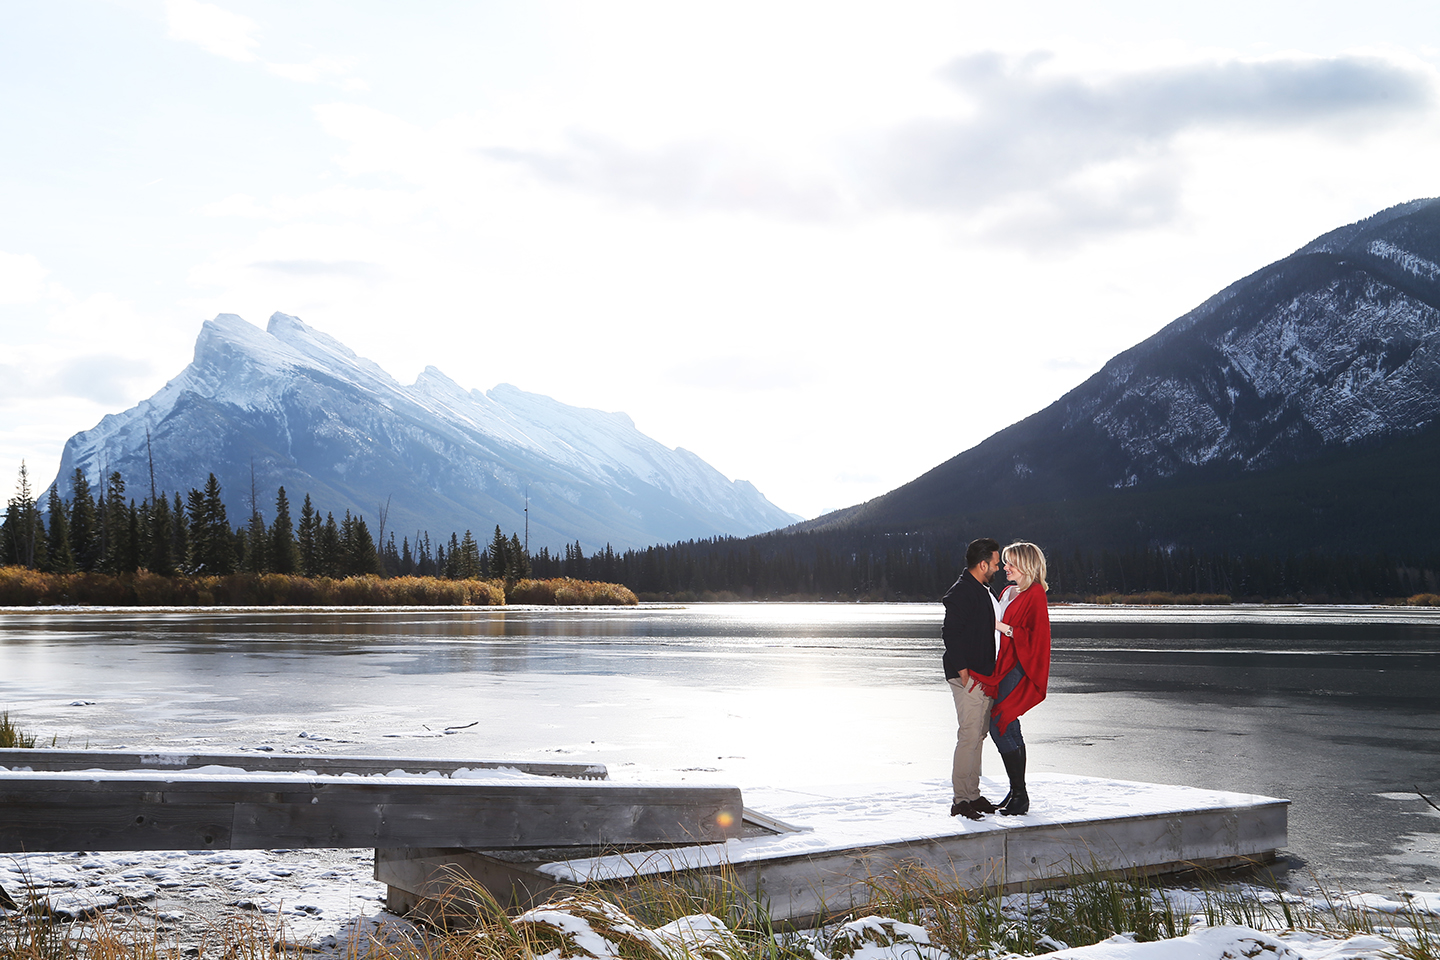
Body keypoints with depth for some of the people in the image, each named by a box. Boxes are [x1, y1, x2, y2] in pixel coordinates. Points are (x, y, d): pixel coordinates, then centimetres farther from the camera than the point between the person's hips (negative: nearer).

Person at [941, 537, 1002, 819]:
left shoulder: (982, 592, 19)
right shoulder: (960, 593, -12)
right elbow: (951, 634, -17)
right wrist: (964, 672, -20)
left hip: (983, 677, 10)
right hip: (968, 677, -10)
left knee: (978, 735, 13)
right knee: (969, 736, -10)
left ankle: (972, 795, 20)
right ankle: (960, 800, -8)